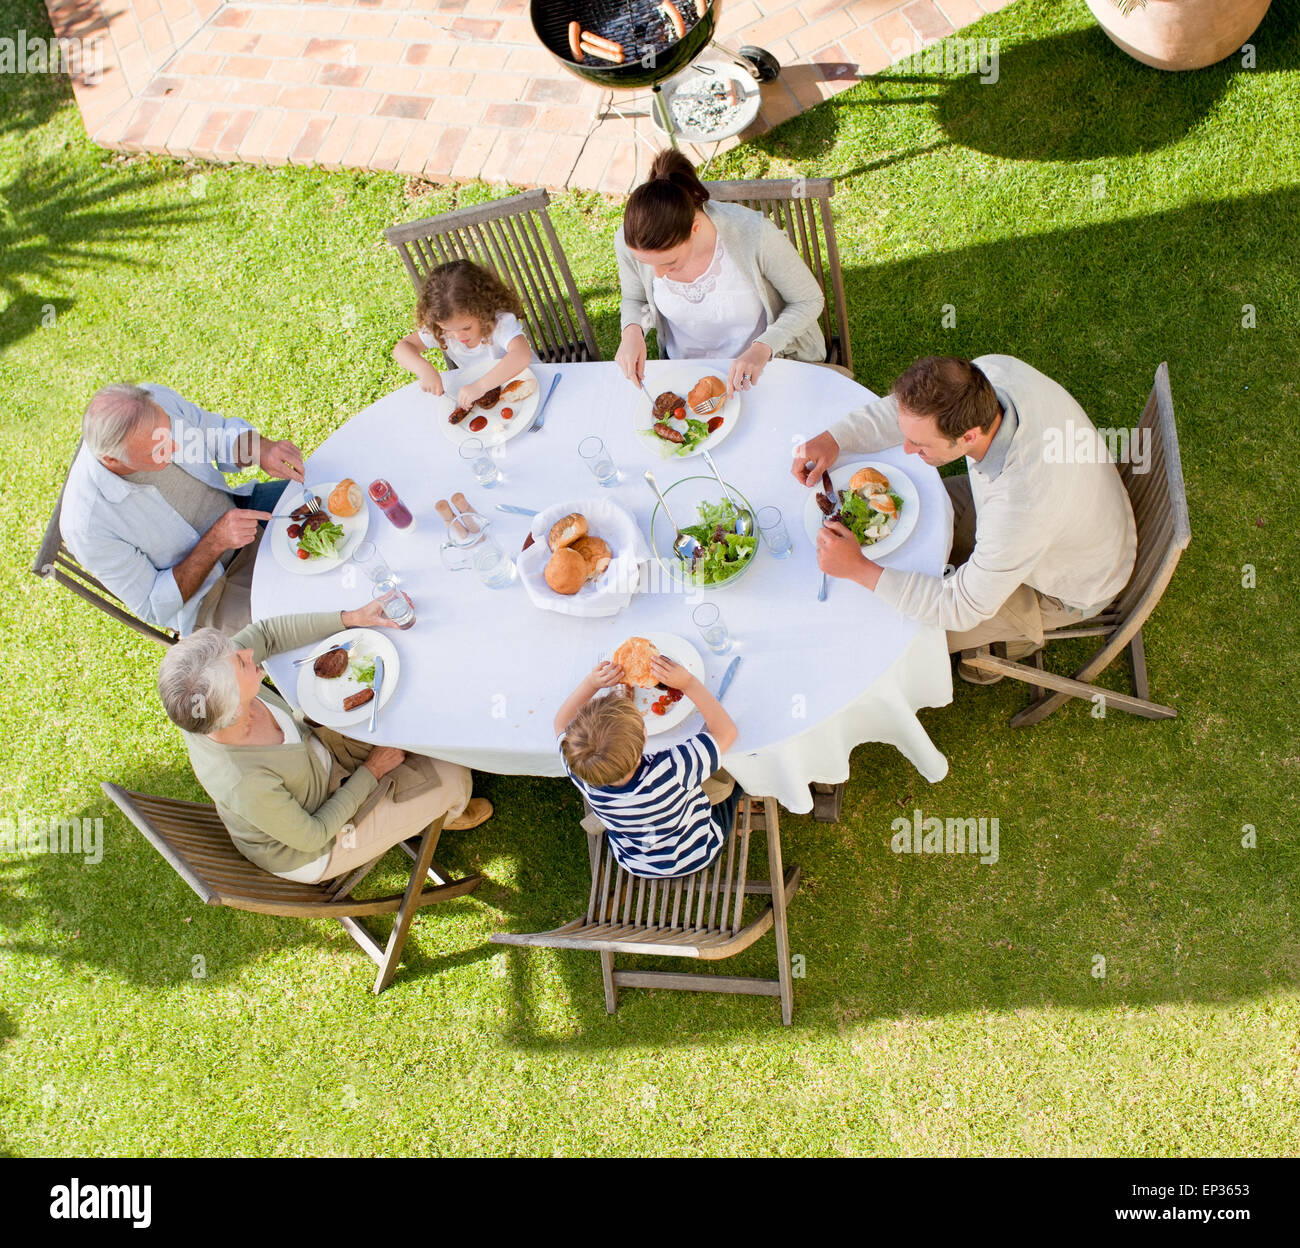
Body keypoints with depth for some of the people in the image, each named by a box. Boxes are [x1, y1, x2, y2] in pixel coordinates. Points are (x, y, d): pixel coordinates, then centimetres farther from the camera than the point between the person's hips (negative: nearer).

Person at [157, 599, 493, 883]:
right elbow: (311, 837, -25)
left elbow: (266, 633, -10)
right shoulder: (247, 786, -44)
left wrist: (350, 618, -15)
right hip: (308, 854, -6)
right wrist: (371, 772, -16)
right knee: (451, 774, -3)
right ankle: (447, 811, 37)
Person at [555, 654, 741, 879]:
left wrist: (590, 683, -25)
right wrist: (688, 682, -32)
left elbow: (562, 722, -13)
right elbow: (726, 732, -33)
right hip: (698, 856, -3)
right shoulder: (671, 771, -48)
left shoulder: (580, 774, -36)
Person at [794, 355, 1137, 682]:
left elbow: (962, 607, -33)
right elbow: (914, 408, -8)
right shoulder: (993, 371, -30)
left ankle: (1017, 632, 24)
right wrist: (834, 438, -22)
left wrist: (859, 569, -35)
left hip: (1069, 585, -6)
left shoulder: (1020, 504, -47)